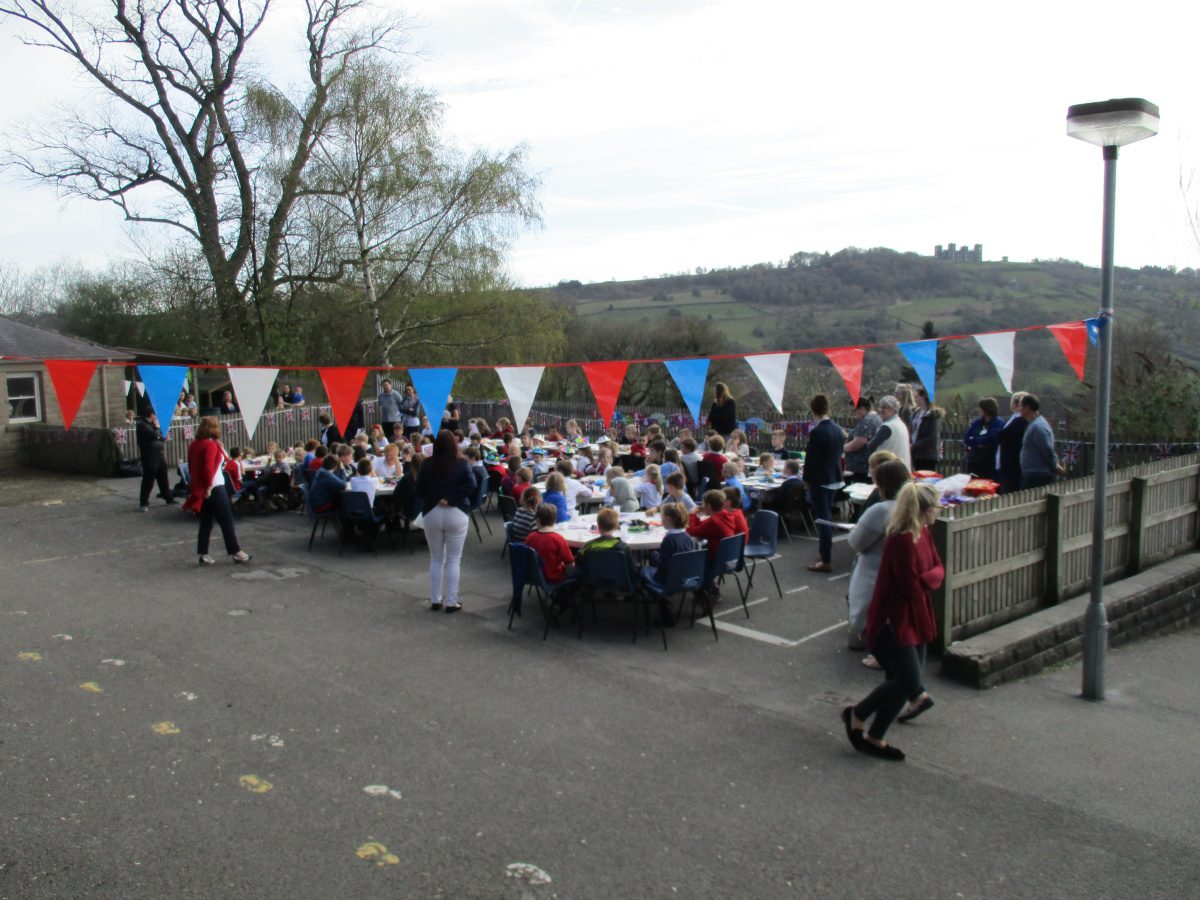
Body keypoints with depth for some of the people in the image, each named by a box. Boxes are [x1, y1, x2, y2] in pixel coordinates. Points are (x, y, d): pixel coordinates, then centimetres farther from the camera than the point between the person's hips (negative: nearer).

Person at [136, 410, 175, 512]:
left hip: (158, 455, 8)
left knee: (163, 478, 14)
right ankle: (144, 503, 4)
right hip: (149, 457, -8)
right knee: (148, 481, -3)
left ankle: (168, 498, 23)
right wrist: (157, 427, -7)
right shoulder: (142, 425, -14)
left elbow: (160, 436, 23)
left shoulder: (152, 424, 13)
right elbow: (155, 435, -23)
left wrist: (162, 439, 1)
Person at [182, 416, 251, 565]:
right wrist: (209, 487, -20)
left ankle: (203, 554, 11)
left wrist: (196, 485, 18)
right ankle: (236, 552, 4)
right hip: (214, 488, -8)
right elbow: (208, 468, -24)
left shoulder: (193, 445, 9)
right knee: (226, 521, 0)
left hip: (199, 489, 8)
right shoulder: (211, 444, -15)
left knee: (206, 522, 12)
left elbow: (191, 467, 14)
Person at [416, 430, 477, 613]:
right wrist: (452, 499, -12)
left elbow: (419, 490, 0)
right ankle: (451, 602, 6)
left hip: (432, 514, 2)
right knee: (453, 560, 5)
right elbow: (471, 486, -15)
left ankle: (435, 600, 18)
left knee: (436, 559, 14)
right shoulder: (462, 464, -4)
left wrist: (433, 498, 8)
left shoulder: (427, 465, -1)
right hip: (457, 514, -2)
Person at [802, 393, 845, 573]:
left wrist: (806, 479, -2)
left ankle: (826, 560, 0)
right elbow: (839, 453, 10)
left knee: (822, 518, -3)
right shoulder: (838, 429, 2)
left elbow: (810, 458, -15)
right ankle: (825, 548, 39)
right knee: (827, 515, 23)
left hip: (819, 480, -8)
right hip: (835, 478, 8)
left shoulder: (817, 432, -20)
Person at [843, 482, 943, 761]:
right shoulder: (902, 540, -25)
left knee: (901, 679, 11)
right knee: (907, 680, -12)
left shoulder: (922, 534, 6)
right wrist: (925, 582, -3)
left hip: (914, 616, 10)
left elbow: (938, 568, 10)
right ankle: (857, 715, 9)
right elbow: (911, 587, -24)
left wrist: (927, 579, -11)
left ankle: (874, 737, 21)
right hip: (894, 619, -10)